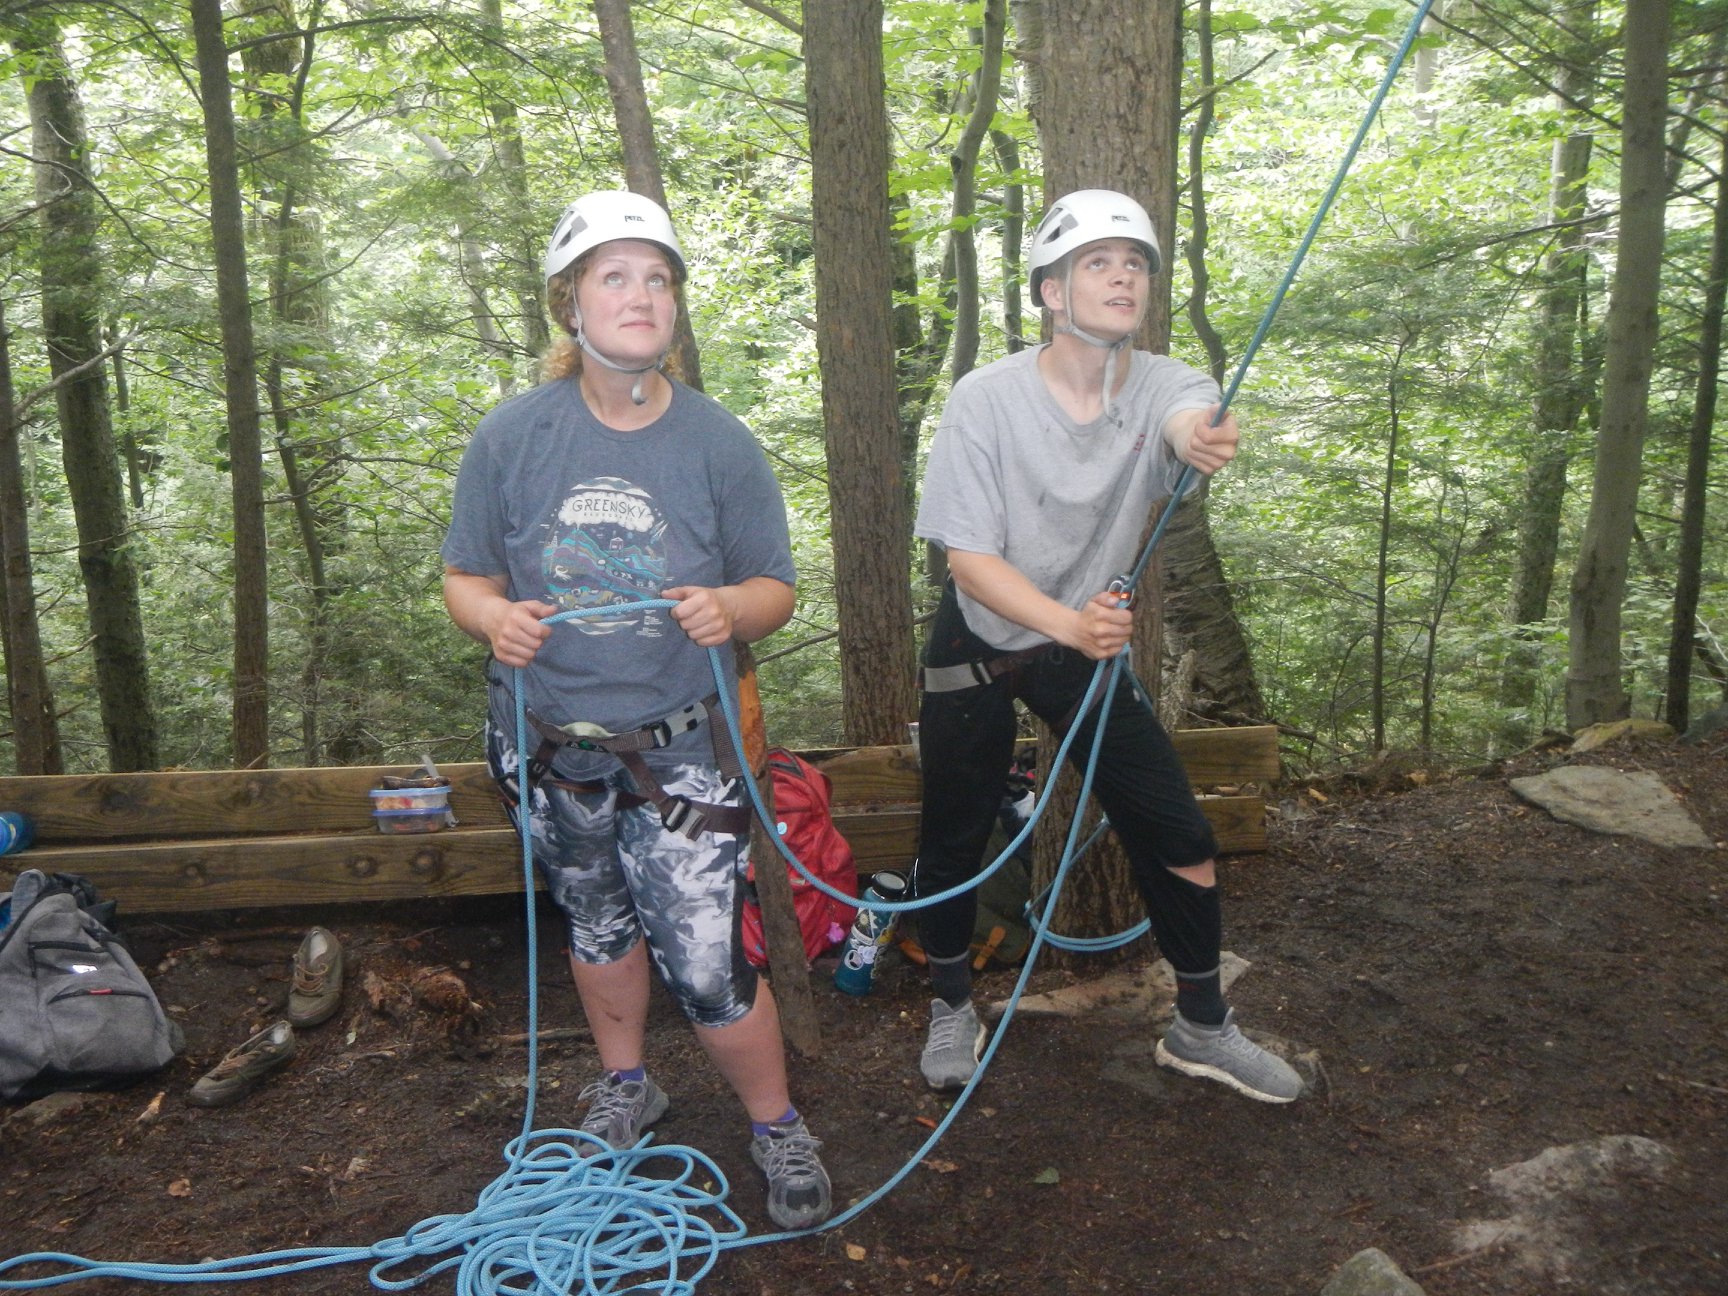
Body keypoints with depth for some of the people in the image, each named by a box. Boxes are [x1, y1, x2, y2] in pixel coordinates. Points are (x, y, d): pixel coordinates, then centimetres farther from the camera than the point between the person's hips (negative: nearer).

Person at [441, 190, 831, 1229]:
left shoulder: (720, 442, -7)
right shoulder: (513, 436, -5)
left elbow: (775, 589, -2)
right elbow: (466, 577, 2)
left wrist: (730, 608, -25)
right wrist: (495, 618, -21)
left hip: (680, 748, -2)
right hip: (554, 743, 3)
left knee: (706, 964, -4)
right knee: (599, 926, 22)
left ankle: (777, 1125, 23)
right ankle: (626, 1087, 49)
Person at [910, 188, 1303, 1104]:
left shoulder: (1165, 388, -12)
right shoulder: (987, 399, -19)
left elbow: (1191, 422, -37)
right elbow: (971, 559, -22)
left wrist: (1205, 442, -63)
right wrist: (1069, 623, -39)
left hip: (1090, 639, 3)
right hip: (977, 649, -2)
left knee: (1181, 840, 0)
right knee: (954, 843, 7)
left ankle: (1203, 1028, 24)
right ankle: (952, 1009, 35)